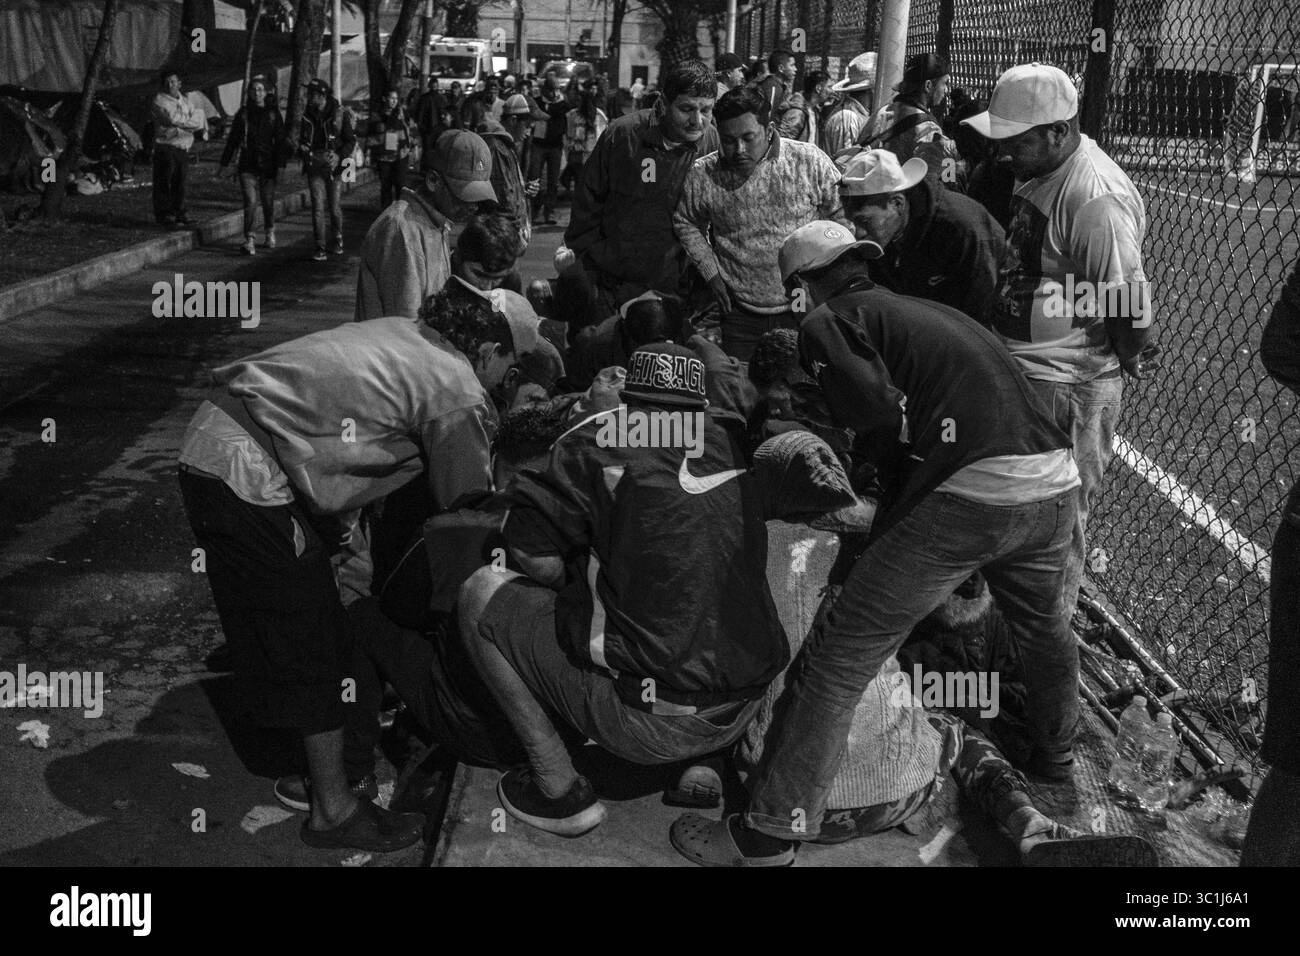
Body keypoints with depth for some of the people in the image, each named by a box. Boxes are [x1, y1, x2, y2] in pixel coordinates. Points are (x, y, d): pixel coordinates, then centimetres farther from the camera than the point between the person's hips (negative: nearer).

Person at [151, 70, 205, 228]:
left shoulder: (185, 100, 17)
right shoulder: (159, 100, -1)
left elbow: (199, 123, 5)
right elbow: (172, 119, -16)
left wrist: (180, 126, -10)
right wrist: (190, 121, -4)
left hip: (183, 148, 6)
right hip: (165, 147, -6)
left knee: (180, 183, 9)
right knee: (164, 183, -5)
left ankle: (179, 214, 17)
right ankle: (163, 215, -2)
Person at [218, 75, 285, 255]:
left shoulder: (273, 113, 3)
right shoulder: (243, 113, 6)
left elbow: (280, 140, 2)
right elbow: (232, 140, 12)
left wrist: (280, 164, -6)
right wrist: (224, 163, 11)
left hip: (268, 166, 0)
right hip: (248, 165, 0)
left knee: (268, 202, 8)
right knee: (250, 201, -11)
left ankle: (270, 232, 33)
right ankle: (249, 240, -8)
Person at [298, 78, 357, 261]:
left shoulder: (340, 114, -4)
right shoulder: (307, 116, 8)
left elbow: (351, 140, -1)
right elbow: (302, 140, 20)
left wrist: (339, 157, -16)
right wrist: (303, 151, -2)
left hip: (334, 168, -2)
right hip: (314, 168, 2)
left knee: (335, 207, 5)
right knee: (318, 208, -5)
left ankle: (337, 239, 31)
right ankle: (320, 249, -3)